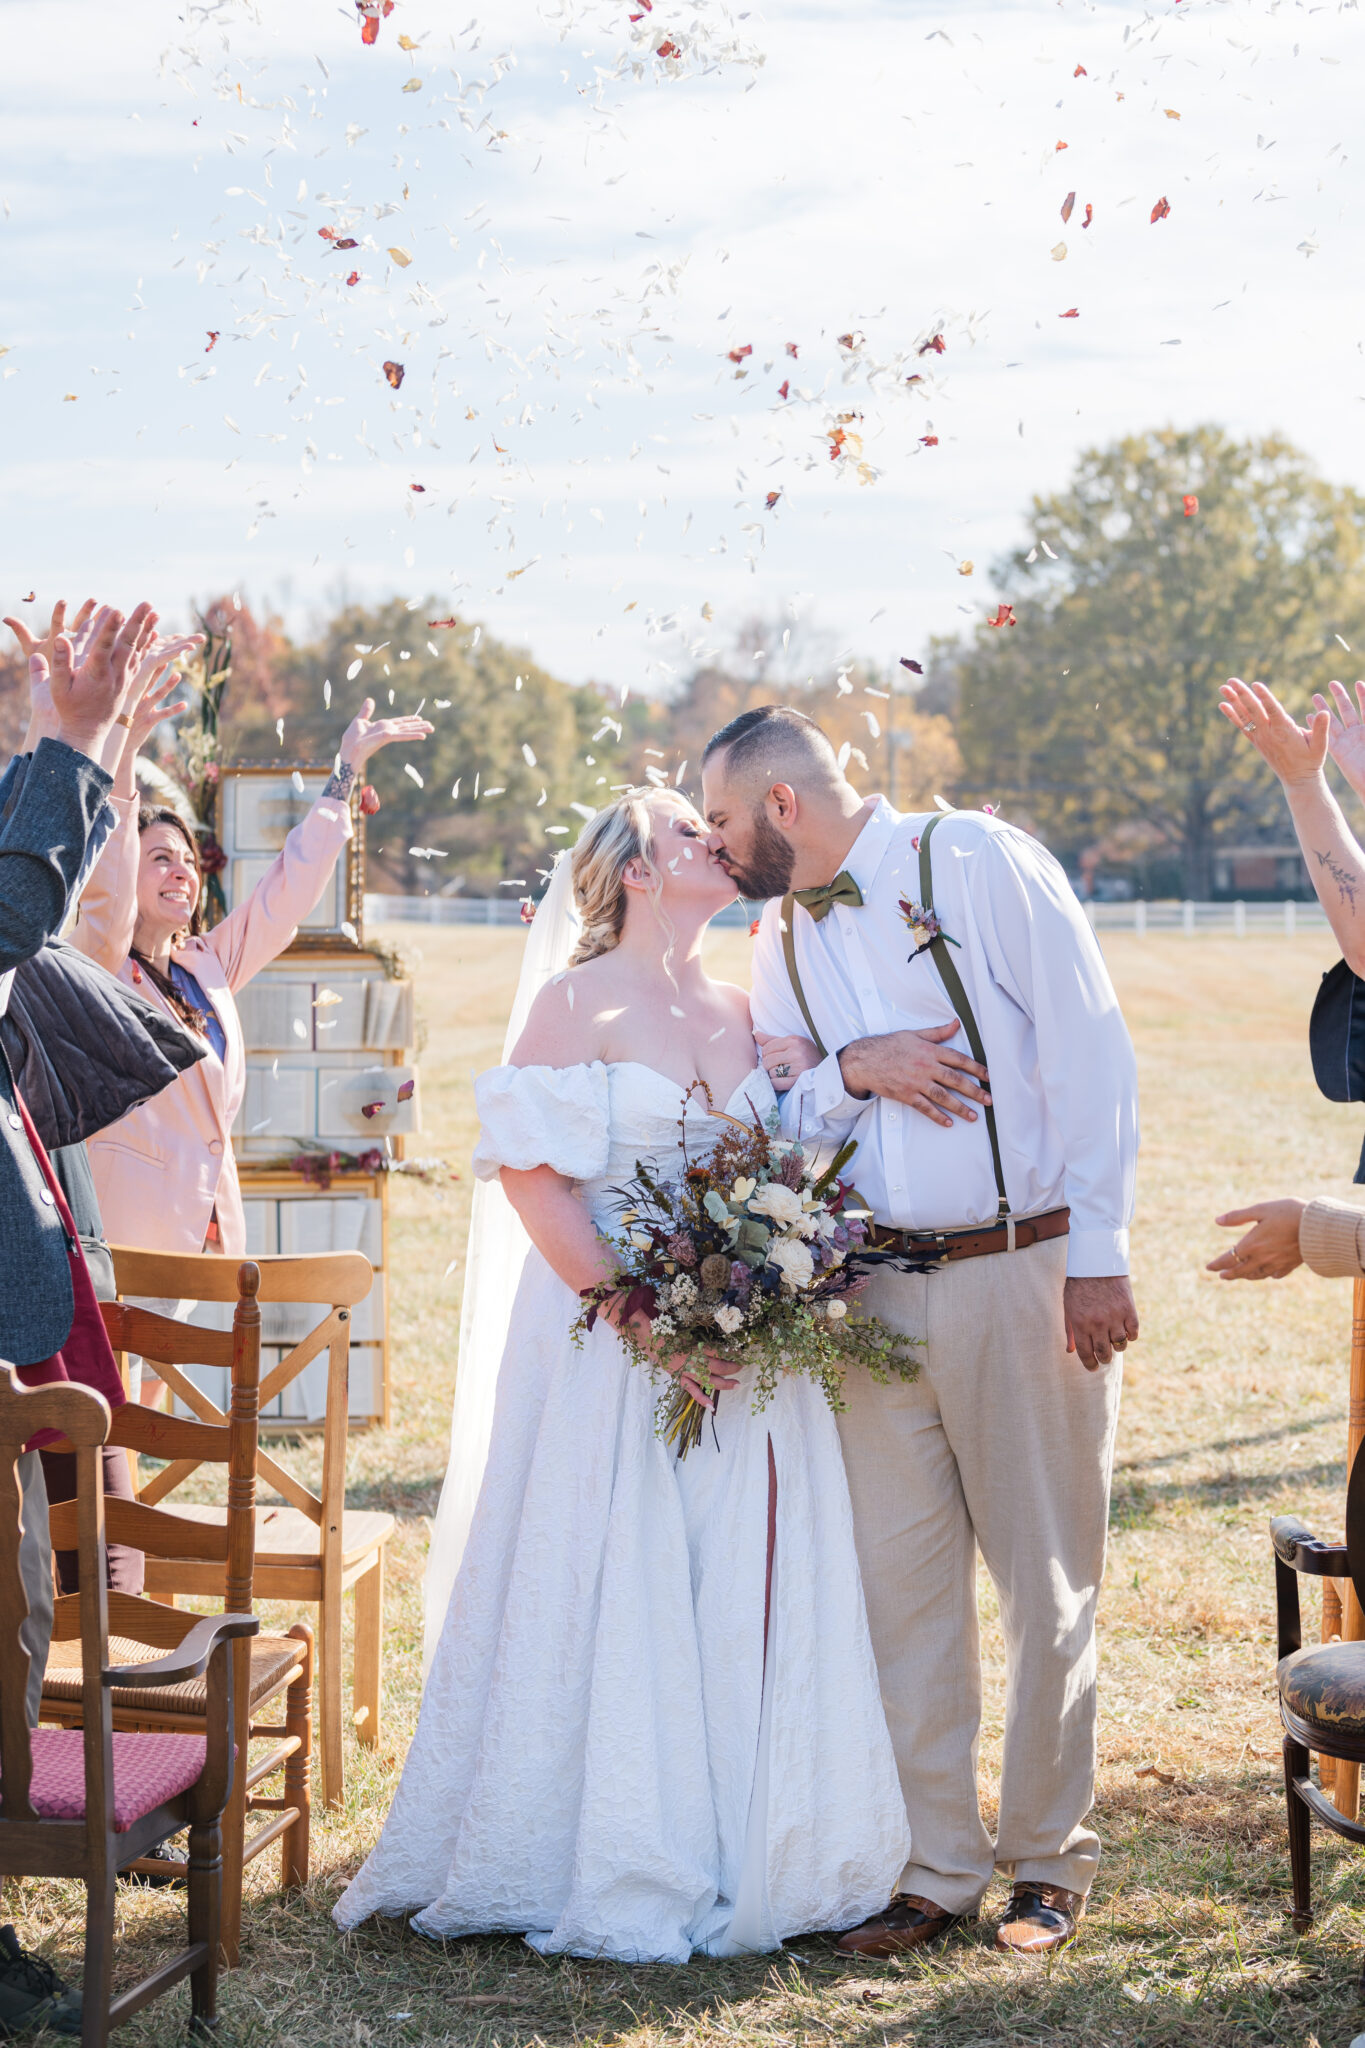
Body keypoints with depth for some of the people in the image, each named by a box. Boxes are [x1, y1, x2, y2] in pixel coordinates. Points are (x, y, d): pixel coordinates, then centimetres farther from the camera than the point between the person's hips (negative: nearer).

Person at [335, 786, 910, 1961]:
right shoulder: (579, 1003, -5)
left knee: (745, 1595, 6)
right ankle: (608, 1874, 9)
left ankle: (743, 1855, 16)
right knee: (609, 1593, -1)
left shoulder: (745, 1014, 13)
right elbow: (530, 1176, -12)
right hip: (607, 1340, -5)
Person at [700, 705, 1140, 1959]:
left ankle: (1049, 1864, 15)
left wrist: (1096, 1255, -12)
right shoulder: (783, 939, 13)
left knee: (1047, 1580, 2)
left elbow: (1089, 1053, -8)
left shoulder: (977, 862, -5)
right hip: (878, 1289, 5)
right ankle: (938, 1868, 15)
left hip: (1024, 1272, -5)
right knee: (902, 1579, 5)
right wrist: (852, 1070, -9)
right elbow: (774, 1120, 13)